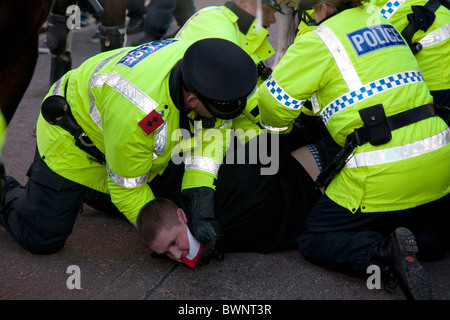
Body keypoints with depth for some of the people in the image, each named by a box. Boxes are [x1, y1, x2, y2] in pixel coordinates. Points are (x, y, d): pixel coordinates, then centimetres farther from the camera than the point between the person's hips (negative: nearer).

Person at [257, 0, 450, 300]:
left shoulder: (319, 41, -5)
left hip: (385, 172, -7)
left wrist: (282, 126, 21)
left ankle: (384, 253, -17)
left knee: (314, 240, 8)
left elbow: (274, 104, -2)